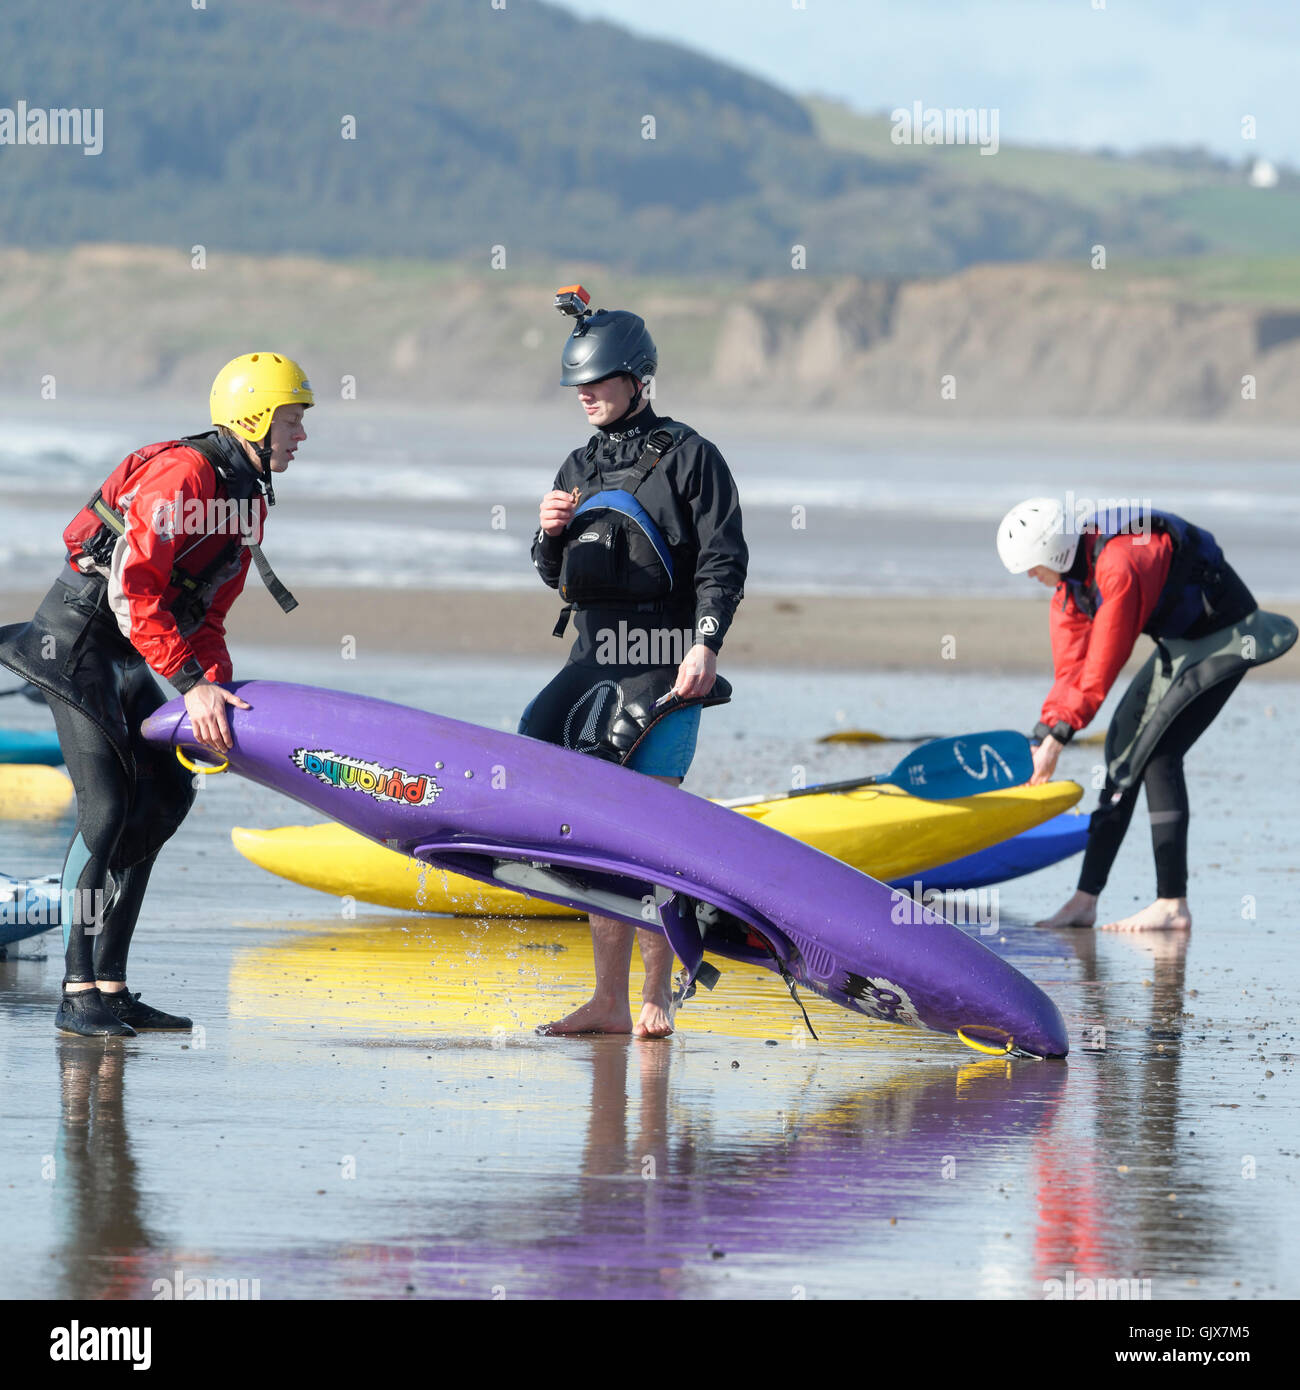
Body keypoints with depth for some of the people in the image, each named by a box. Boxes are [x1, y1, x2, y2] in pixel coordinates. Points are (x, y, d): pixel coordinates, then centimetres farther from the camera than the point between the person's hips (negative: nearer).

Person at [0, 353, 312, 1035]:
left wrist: (215, 694, 2)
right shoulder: (183, 472, -18)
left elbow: (206, 616, 18)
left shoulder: (248, 497, 14)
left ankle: (110, 987, 9)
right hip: (82, 638, -10)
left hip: (132, 658, 10)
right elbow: (133, 591, -25)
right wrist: (191, 683, -26)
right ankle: (78, 996, -13)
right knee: (106, 811, -15)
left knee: (160, 801, 5)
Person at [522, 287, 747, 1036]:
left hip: (665, 666, -7)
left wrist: (706, 644, -19)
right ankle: (609, 1002, 7)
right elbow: (559, 577, 21)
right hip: (596, 660, 7)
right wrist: (552, 536, -2)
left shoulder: (688, 456, -2)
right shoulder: (581, 467, 17)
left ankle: (657, 997, -4)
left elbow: (724, 558, -8)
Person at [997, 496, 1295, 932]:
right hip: (1178, 644, 10)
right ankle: (1085, 901, 8)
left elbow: (1101, 669, -29)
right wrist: (1044, 734, -10)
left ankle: (1172, 905, -17)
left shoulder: (1119, 568, -31)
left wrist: (1057, 736, -25)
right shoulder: (1068, 578, -1)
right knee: (1122, 748, 5)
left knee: (1156, 751, -18)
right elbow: (1071, 667, 0)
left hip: (1227, 637, -10)